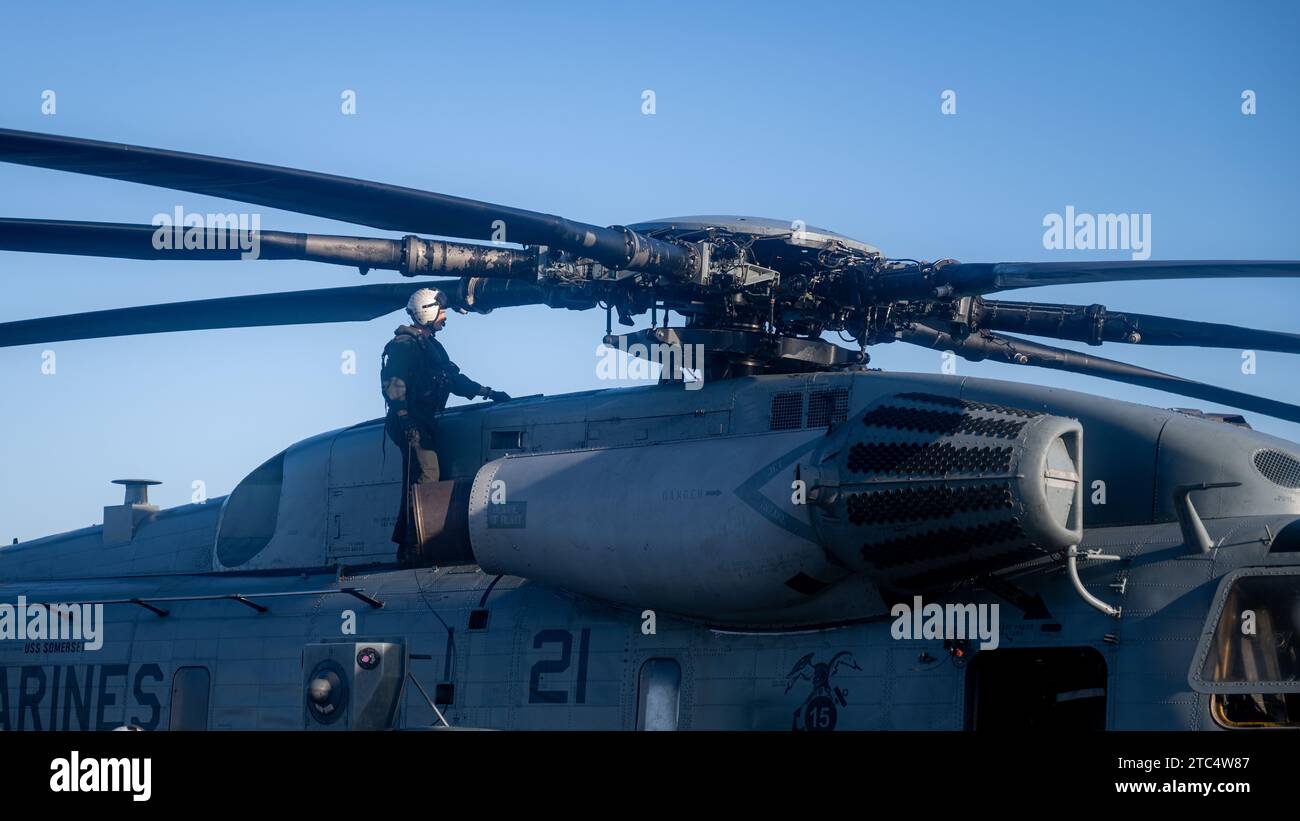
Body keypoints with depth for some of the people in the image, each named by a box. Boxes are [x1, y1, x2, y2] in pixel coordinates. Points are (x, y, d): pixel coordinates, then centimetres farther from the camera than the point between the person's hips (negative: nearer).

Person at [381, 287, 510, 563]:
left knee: (417, 483, 8)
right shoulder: (404, 344, -8)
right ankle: (412, 547, -19)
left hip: (425, 423, 10)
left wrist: (489, 393, 26)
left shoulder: (431, 346, 23)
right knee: (426, 477, -16)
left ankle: (406, 545, 10)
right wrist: (406, 422, -23)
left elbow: (454, 379, 29)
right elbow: (393, 385, -16)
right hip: (412, 424, -10)